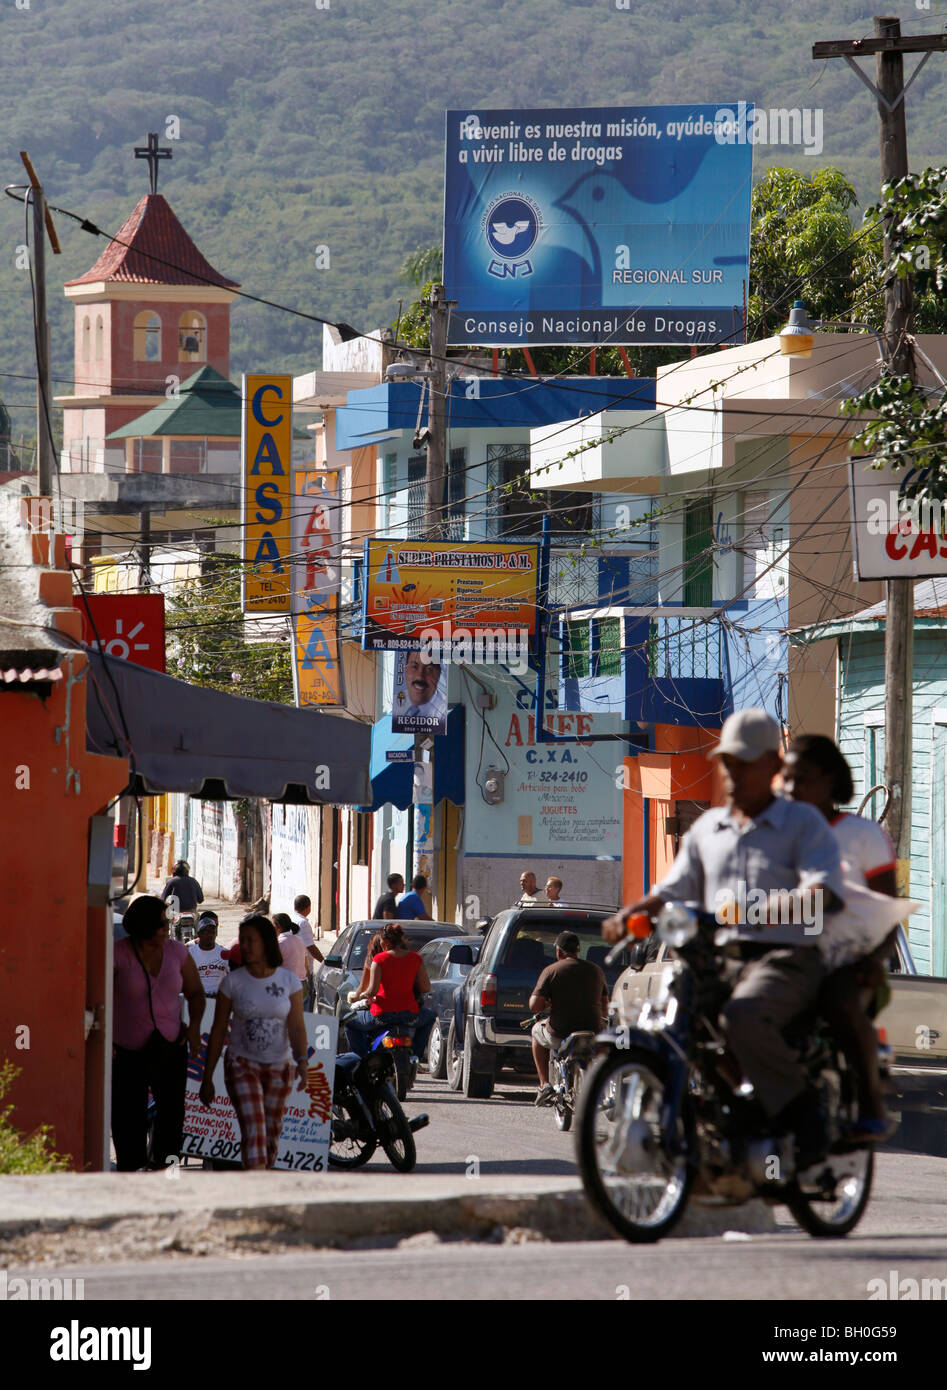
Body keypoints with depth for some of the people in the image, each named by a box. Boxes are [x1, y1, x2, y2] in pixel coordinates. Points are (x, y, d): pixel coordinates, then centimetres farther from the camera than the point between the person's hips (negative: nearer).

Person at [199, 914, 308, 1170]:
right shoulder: (233, 981, -3)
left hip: (279, 1067, 2)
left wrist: (302, 1060, -23)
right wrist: (207, 1078, 1)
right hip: (242, 1065, -2)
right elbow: (218, 1031, 1)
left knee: (271, 1133, 9)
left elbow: (296, 1027, -5)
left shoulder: (288, 980, -1)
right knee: (253, 1130, -17)